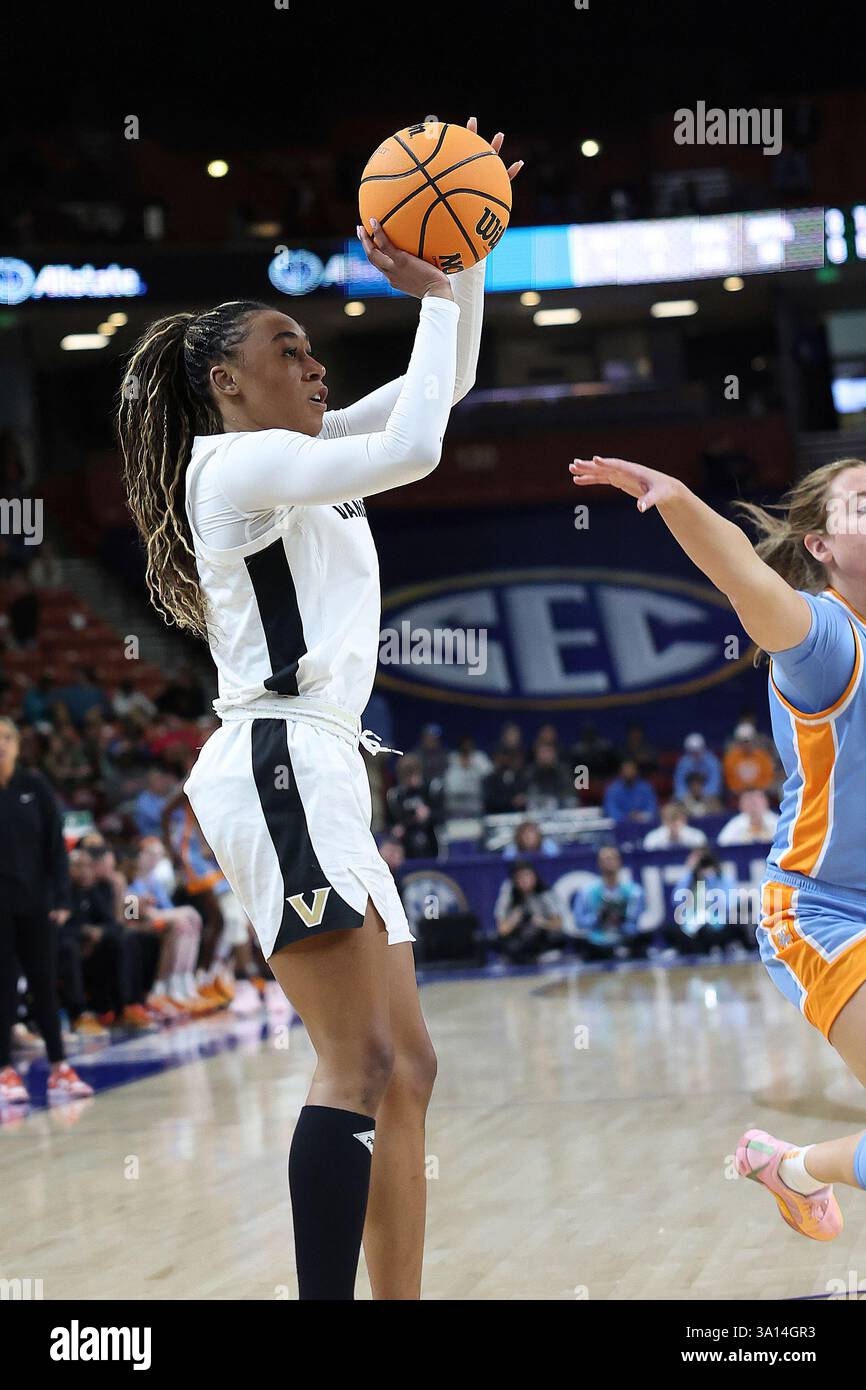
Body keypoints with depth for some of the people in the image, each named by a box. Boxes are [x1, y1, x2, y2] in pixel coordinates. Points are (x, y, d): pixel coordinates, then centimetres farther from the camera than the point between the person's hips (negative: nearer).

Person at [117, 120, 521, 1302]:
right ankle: (326, 1298, -21)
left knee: (403, 1067, 6)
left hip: (320, 776, 10)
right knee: (360, 1062, -17)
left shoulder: (296, 461, 21)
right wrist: (433, 295, -5)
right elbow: (414, 449, -17)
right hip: (279, 770, -10)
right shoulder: (241, 461, -5)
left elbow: (439, 388, 24)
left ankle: (402, 1306, 6)